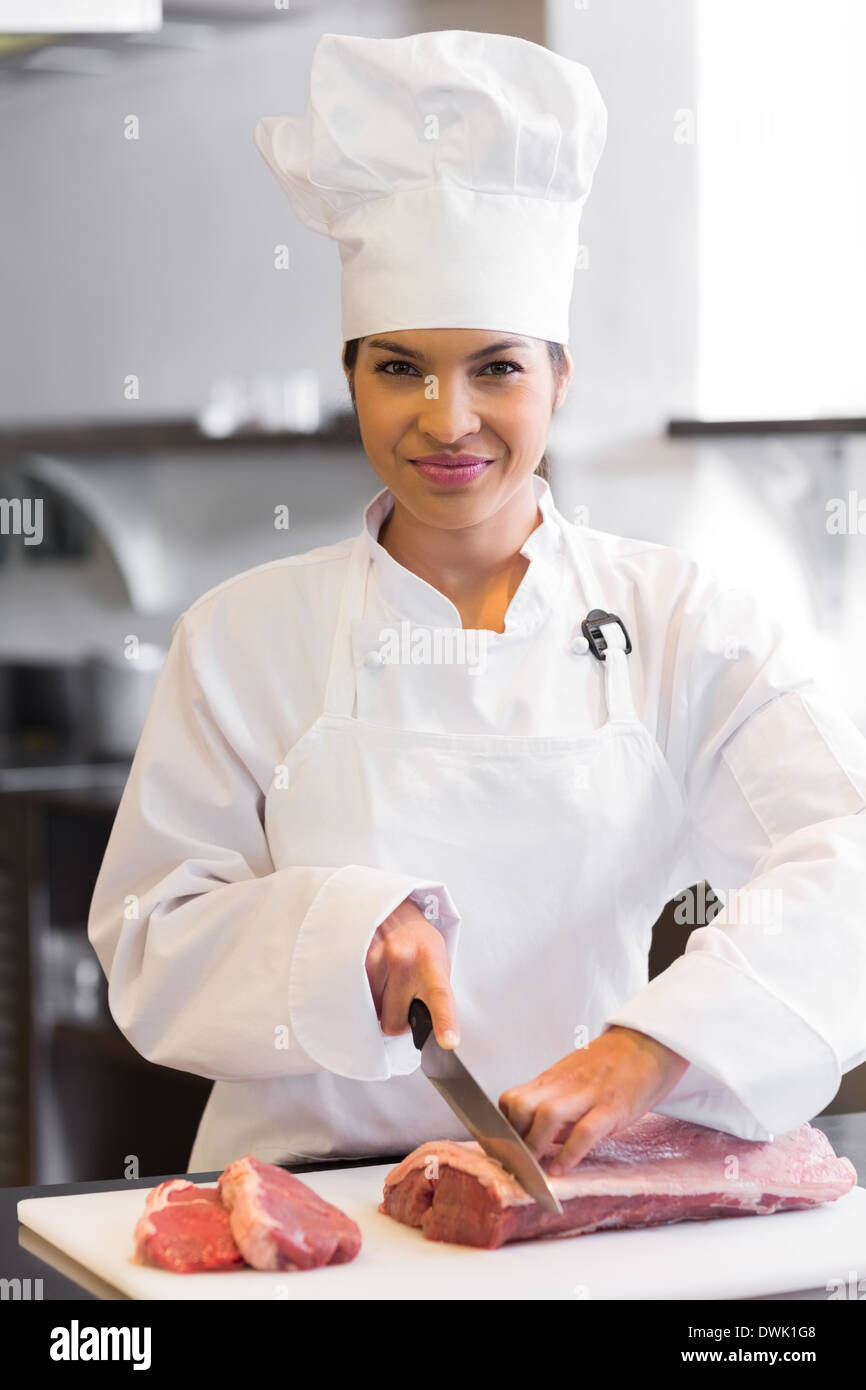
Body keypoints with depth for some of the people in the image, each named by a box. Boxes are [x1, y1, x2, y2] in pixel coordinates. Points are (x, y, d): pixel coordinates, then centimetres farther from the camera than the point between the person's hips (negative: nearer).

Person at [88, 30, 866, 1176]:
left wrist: (651, 1048, -26)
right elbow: (149, 946, 5)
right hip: (316, 1196, 2)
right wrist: (343, 930, -15)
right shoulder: (244, 638, 4)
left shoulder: (677, 621, 3)